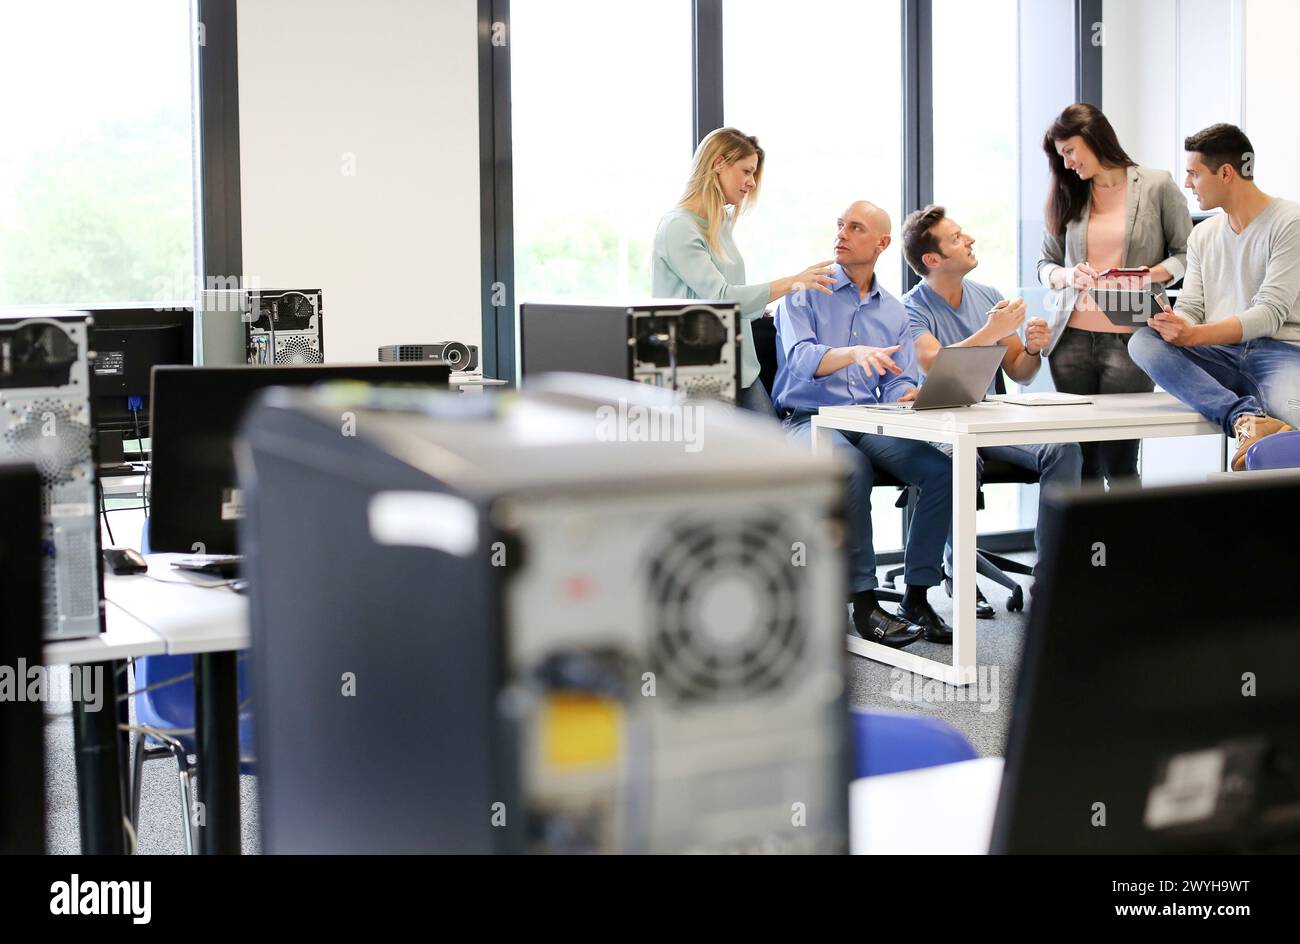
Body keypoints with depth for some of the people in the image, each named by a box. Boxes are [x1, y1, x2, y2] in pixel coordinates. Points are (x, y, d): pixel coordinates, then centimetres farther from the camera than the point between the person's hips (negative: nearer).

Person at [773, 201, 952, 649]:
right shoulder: (805, 292, 5)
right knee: (851, 467, -37)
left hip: (872, 423, 4)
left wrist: (911, 395, -14)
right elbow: (800, 358, -12)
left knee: (944, 468, -22)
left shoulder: (894, 311, 18)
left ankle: (916, 596, -13)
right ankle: (863, 602, -29)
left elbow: (897, 384, 11)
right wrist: (855, 354, -31)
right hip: (808, 419, -4)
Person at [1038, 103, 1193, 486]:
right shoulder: (1067, 197, 15)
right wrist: (1067, 276, -4)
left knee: (1118, 461, -7)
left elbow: (1185, 254, 4)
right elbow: (1045, 264, 17)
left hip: (1129, 338, -3)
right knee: (1079, 461, 0)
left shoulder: (1156, 186, 4)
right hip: (1072, 336, 3)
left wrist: (1150, 275, -15)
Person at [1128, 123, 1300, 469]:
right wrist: (1174, 325, -14)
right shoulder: (1203, 235, 20)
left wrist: (1194, 335, -24)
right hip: (1221, 356, 7)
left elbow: (1270, 314, -12)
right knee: (1142, 342, -27)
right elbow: (1190, 310, 13)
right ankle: (1245, 416, -42)